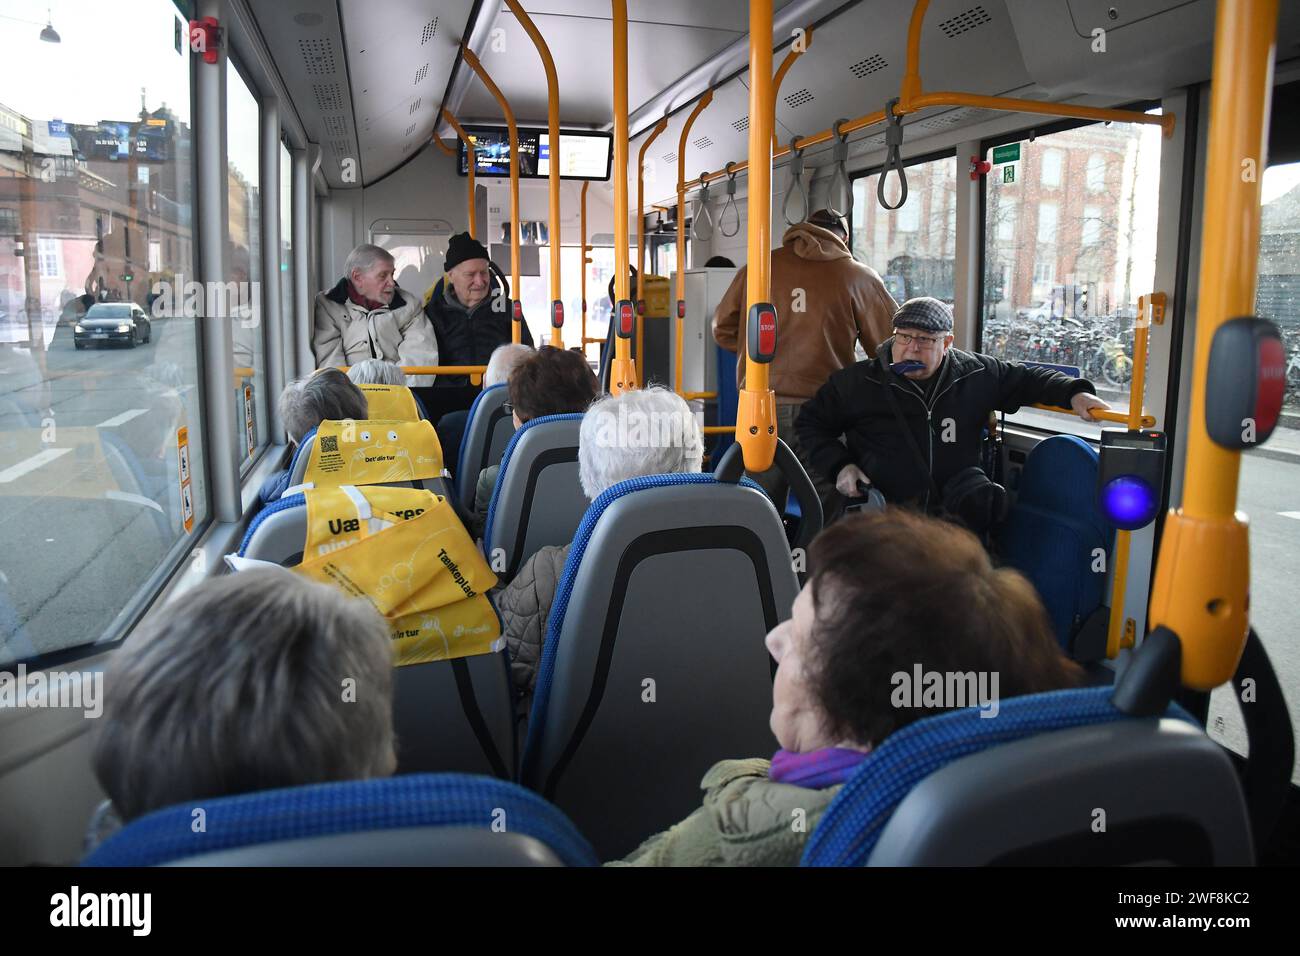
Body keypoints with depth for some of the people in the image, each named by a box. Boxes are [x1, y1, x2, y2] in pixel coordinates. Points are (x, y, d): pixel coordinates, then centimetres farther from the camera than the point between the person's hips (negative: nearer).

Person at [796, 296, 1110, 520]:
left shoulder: (976, 375, 10)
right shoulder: (859, 382, 3)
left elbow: (1027, 379, 26)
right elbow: (811, 422, 13)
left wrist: (1073, 393, 11)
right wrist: (839, 465, 0)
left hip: (958, 519, 2)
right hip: (883, 519, -2)